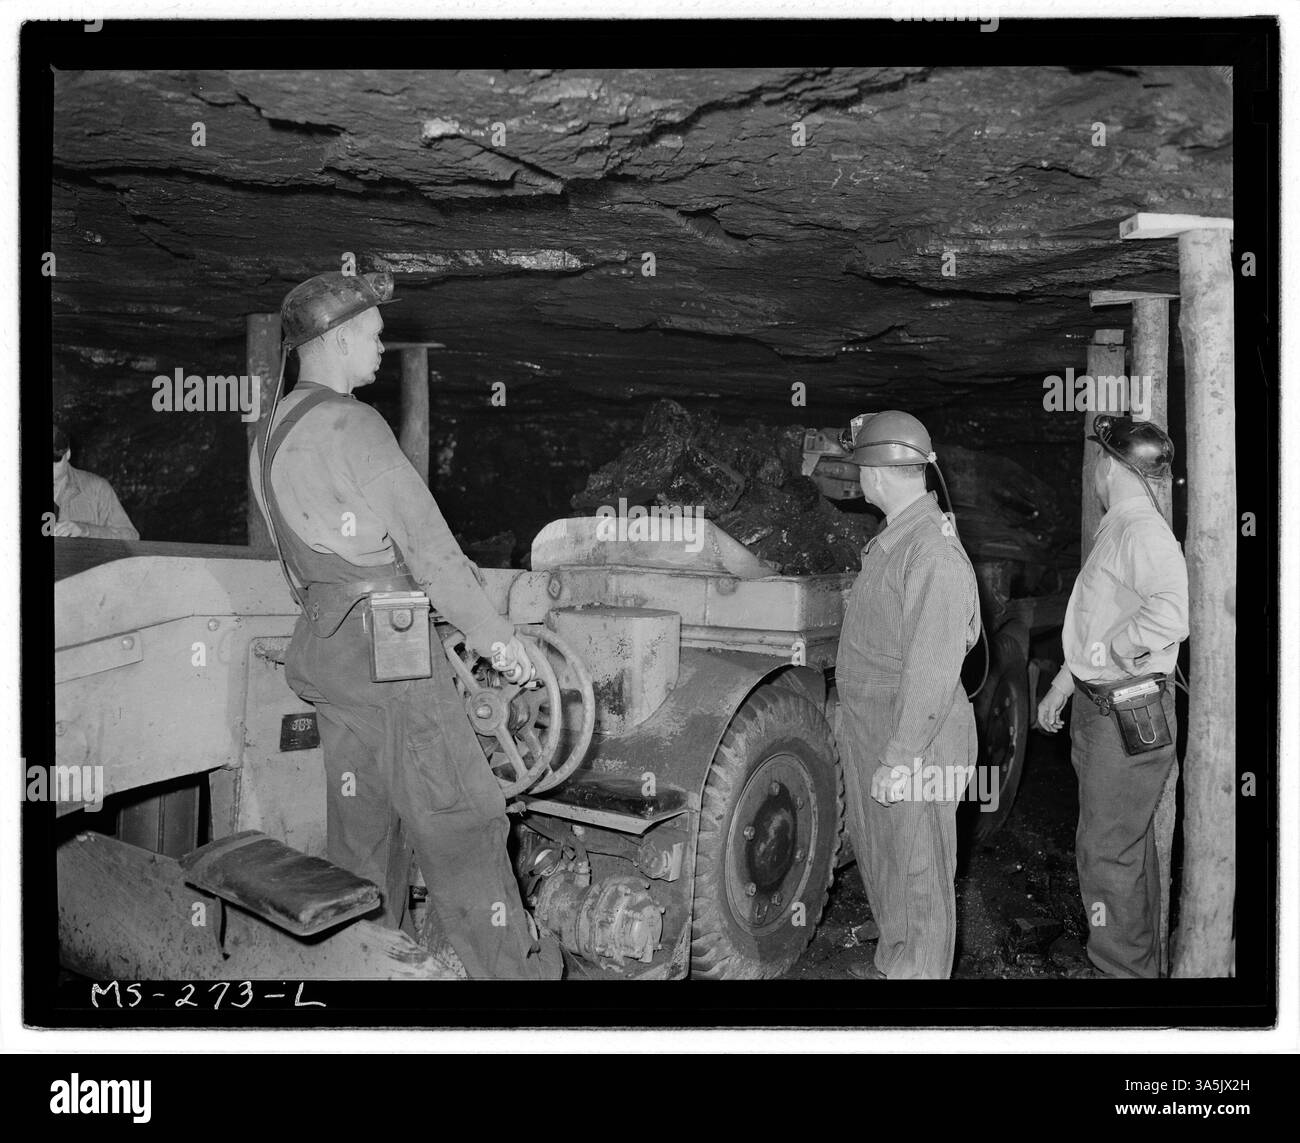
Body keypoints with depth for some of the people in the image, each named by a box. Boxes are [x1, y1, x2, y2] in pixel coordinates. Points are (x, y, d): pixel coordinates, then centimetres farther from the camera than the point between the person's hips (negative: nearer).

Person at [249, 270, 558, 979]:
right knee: (458, 820, -3)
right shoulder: (350, 423, -14)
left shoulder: (271, 436, 14)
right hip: (386, 641, -9)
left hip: (321, 645, 9)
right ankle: (513, 969, 4)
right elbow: (426, 543, -15)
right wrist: (494, 636, -10)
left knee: (361, 824, 15)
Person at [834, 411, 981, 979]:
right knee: (877, 856, 22)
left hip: (914, 746, -10)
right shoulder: (890, 540, 9)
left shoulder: (935, 551, -21)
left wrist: (900, 759, -24)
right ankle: (891, 962, 40)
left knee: (918, 874, 6)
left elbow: (933, 670, -24)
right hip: (868, 736, 10)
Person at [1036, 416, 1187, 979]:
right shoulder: (1117, 527, 13)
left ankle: (1122, 966, 9)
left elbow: (1173, 614, -35)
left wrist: (1111, 651, -23)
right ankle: (1142, 961, 33)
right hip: (1099, 705, 10)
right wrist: (1062, 684, 23)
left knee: (1105, 850, -3)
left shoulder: (1143, 530, -18)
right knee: (1130, 843, 19)